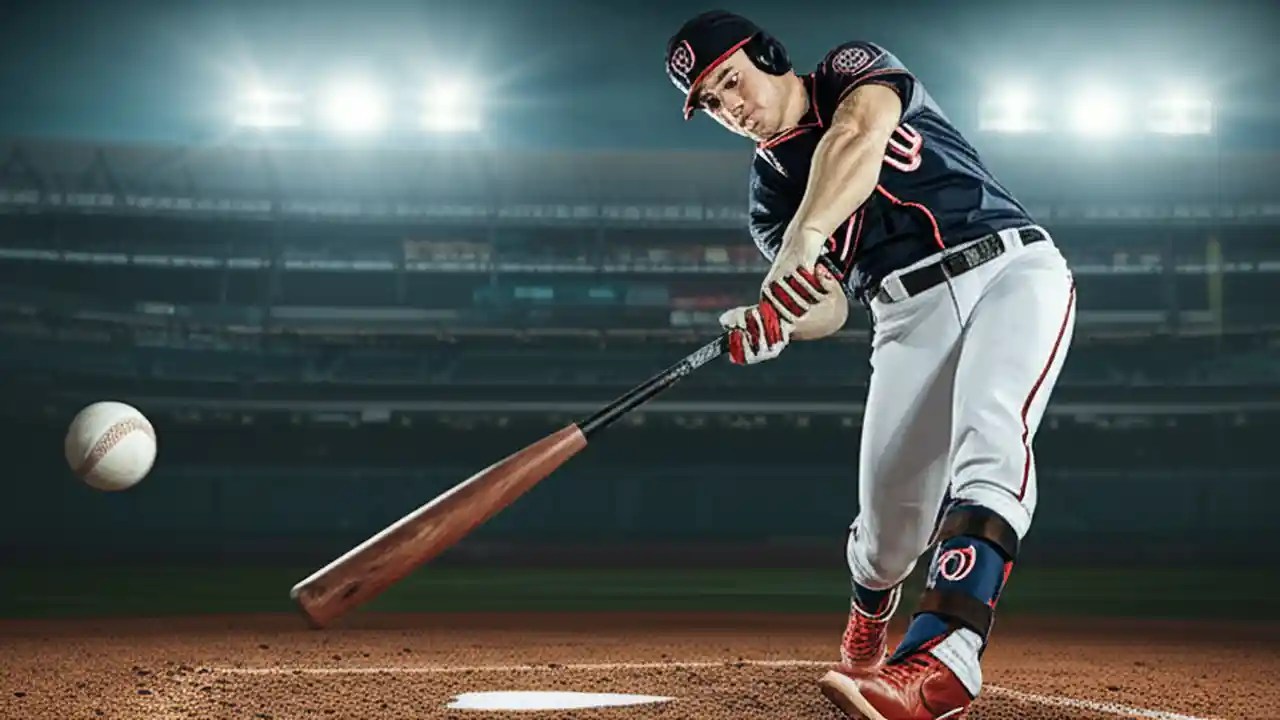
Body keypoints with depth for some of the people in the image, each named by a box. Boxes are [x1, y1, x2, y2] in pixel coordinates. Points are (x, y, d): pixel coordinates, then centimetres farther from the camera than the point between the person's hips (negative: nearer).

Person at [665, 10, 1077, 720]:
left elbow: (860, 134, -22)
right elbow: (828, 308, -1)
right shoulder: (771, 188, 13)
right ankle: (865, 640, 35)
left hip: (1010, 268, -4)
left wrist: (806, 235, -38)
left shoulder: (855, 69, 3)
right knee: (888, 527, 0)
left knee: (989, 432, -31)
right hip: (910, 319, 4)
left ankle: (943, 661, -48)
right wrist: (773, 320, -25)